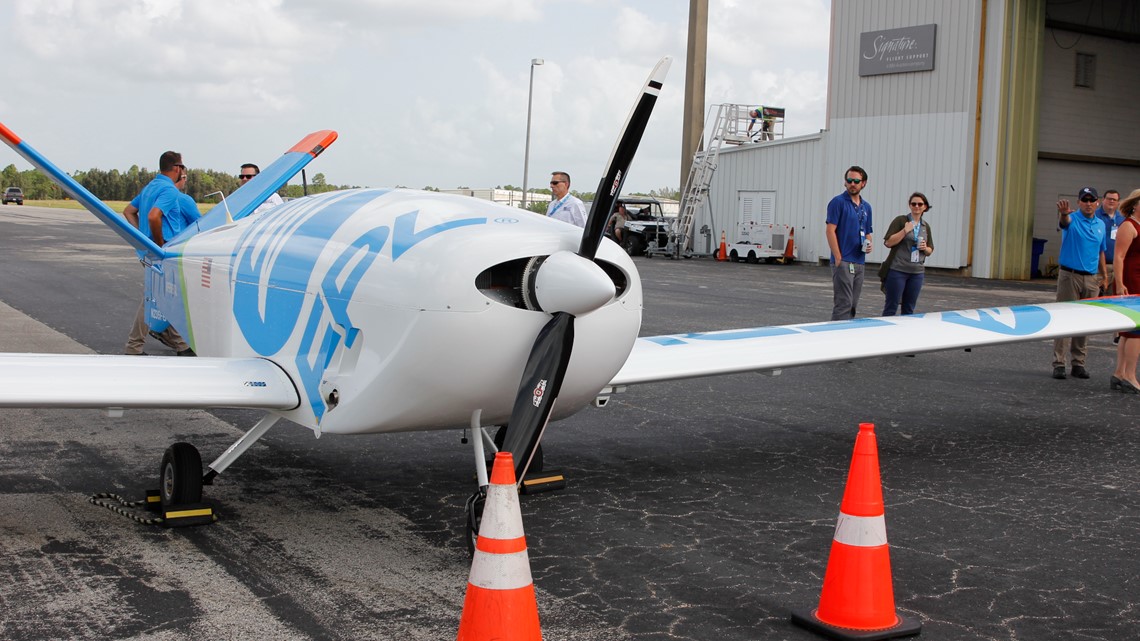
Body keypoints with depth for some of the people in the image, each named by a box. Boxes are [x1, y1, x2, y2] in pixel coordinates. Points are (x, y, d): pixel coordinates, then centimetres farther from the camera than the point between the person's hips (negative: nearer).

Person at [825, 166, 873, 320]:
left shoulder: (866, 207, 15)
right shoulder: (838, 202, -6)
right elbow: (830, 231, -11)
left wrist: (869, 245, -1)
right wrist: (838, 258, -16)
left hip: (859, 263, 7)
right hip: (843, 261, -7)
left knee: (853, 305, 10)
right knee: (843, 304, -11)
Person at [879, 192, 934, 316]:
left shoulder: (926, 226, 13)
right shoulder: (900, 221, -2)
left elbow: (930, 250, 20)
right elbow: (888, 242, -9)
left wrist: (925, 248, -3)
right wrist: (905, 231, -16)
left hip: (917, 272, 5)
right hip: (897, 270, -5)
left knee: (909, 309, 8)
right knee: (891, 307, -3)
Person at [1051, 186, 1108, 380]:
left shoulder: (1101, 225, 12)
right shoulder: (1072, 219, -4)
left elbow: (1101, 253, 20)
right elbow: (1064, 221, -30)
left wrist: (1104, 276, 17)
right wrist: (1063, 212, -53)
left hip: (1091, 279, 5)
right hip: (1069, 276, -5)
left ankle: (1078, 363, 14)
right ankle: (1058, 363, -3)